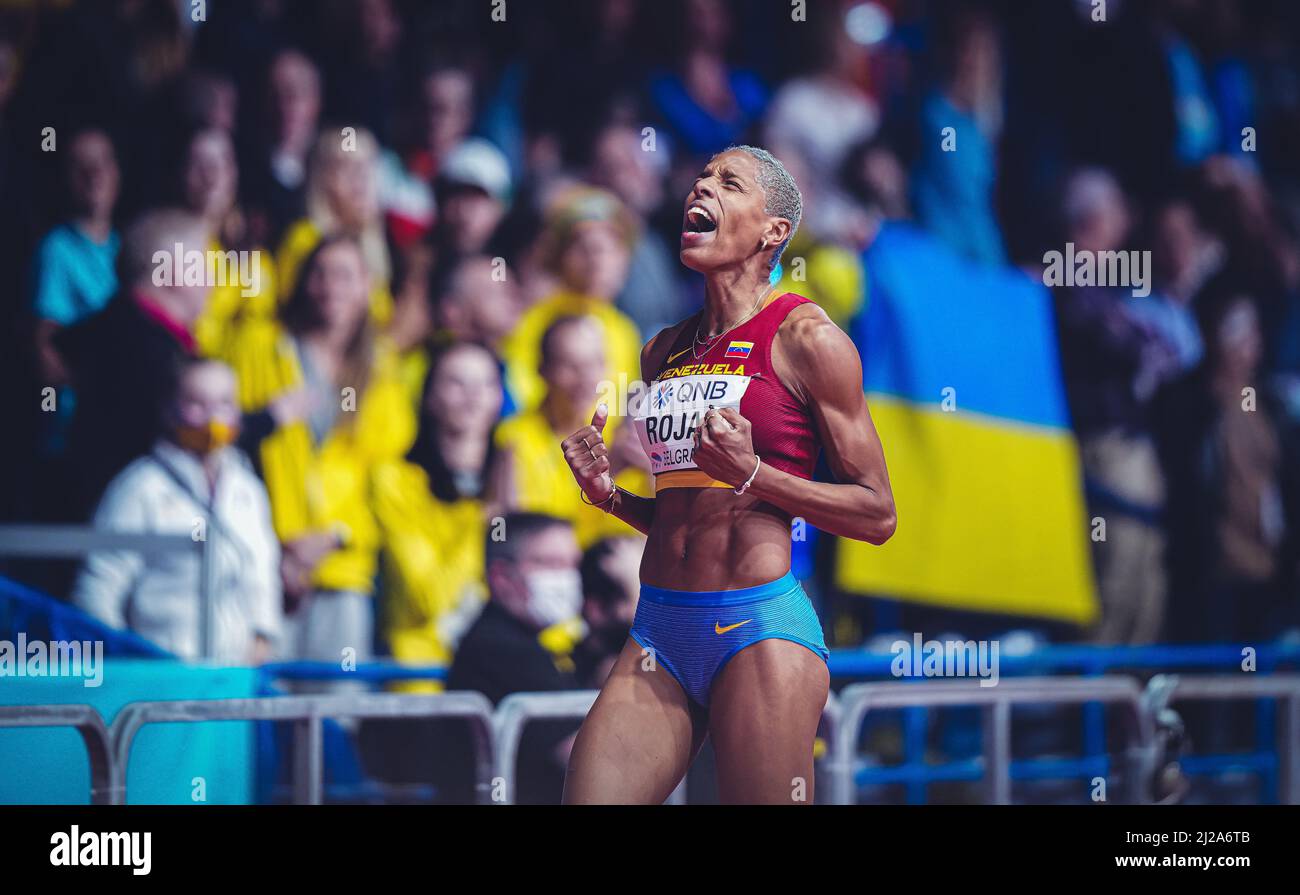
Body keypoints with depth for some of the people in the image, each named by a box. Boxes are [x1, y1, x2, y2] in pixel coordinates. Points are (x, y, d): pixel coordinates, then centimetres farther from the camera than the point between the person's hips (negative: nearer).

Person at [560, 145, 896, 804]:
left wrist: (752, 475, -15)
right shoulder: (664, 350, 16)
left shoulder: (805, 338, -3)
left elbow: (877, 514, -4)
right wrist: (608, 494, 7)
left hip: (757, 627, -6)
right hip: (658, 632, 6)